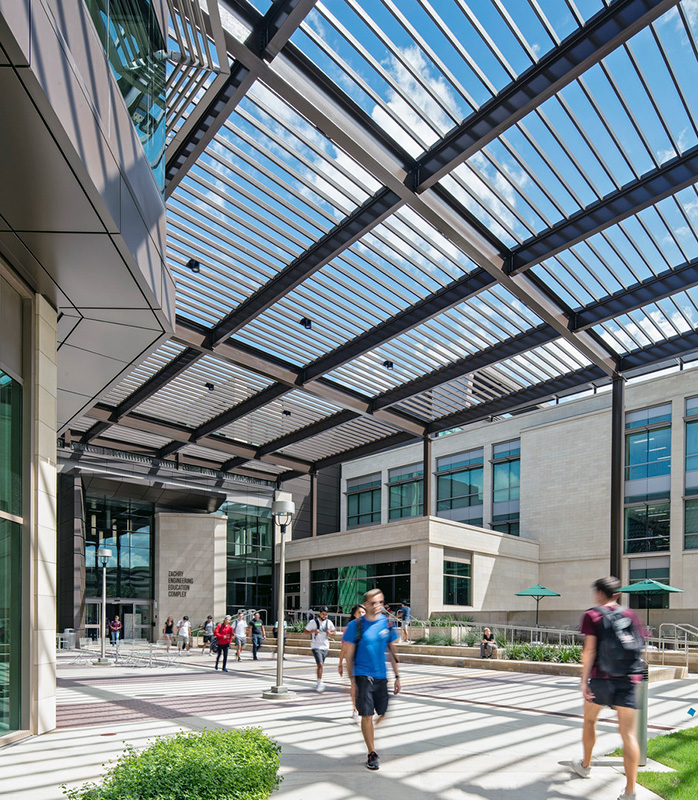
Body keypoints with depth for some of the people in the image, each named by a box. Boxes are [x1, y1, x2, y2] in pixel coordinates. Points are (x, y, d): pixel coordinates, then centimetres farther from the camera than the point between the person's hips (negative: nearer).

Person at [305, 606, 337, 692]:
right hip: (316, 647, -4)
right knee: (320, 664, -17)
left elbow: (334, 632, 13)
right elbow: (306, 631, 2)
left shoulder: (329, 622, 6)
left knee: (320, 665, 13)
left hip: (325, 647, 4)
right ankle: (320, 683, -11)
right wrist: (313, 631, -17)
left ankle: (318, 683, 28)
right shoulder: (313, 622, -5)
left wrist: (330, 633, -9)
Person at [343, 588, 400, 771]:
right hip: (363, 675, -4)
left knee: (382, 714, 11)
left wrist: (397, 676, 11)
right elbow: (349, 655, -4)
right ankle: (372, 754, 11)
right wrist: (351, 680, -7)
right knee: (367, 715, -4)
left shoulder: (387, 623, 3)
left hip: (381, 676, 4)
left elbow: (392, 651, 11)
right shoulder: (355, 625, -7)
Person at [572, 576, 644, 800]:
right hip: (627, 679, 2)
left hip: (601, 677, -2)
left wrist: (584, 680, -10)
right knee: (628, 732, 0)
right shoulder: (630, 615, 8)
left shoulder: (592, 616, -4)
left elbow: (589, 650, -12)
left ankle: (585, 765, 38)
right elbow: (638, 646, 10)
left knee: (589, 720, 21)